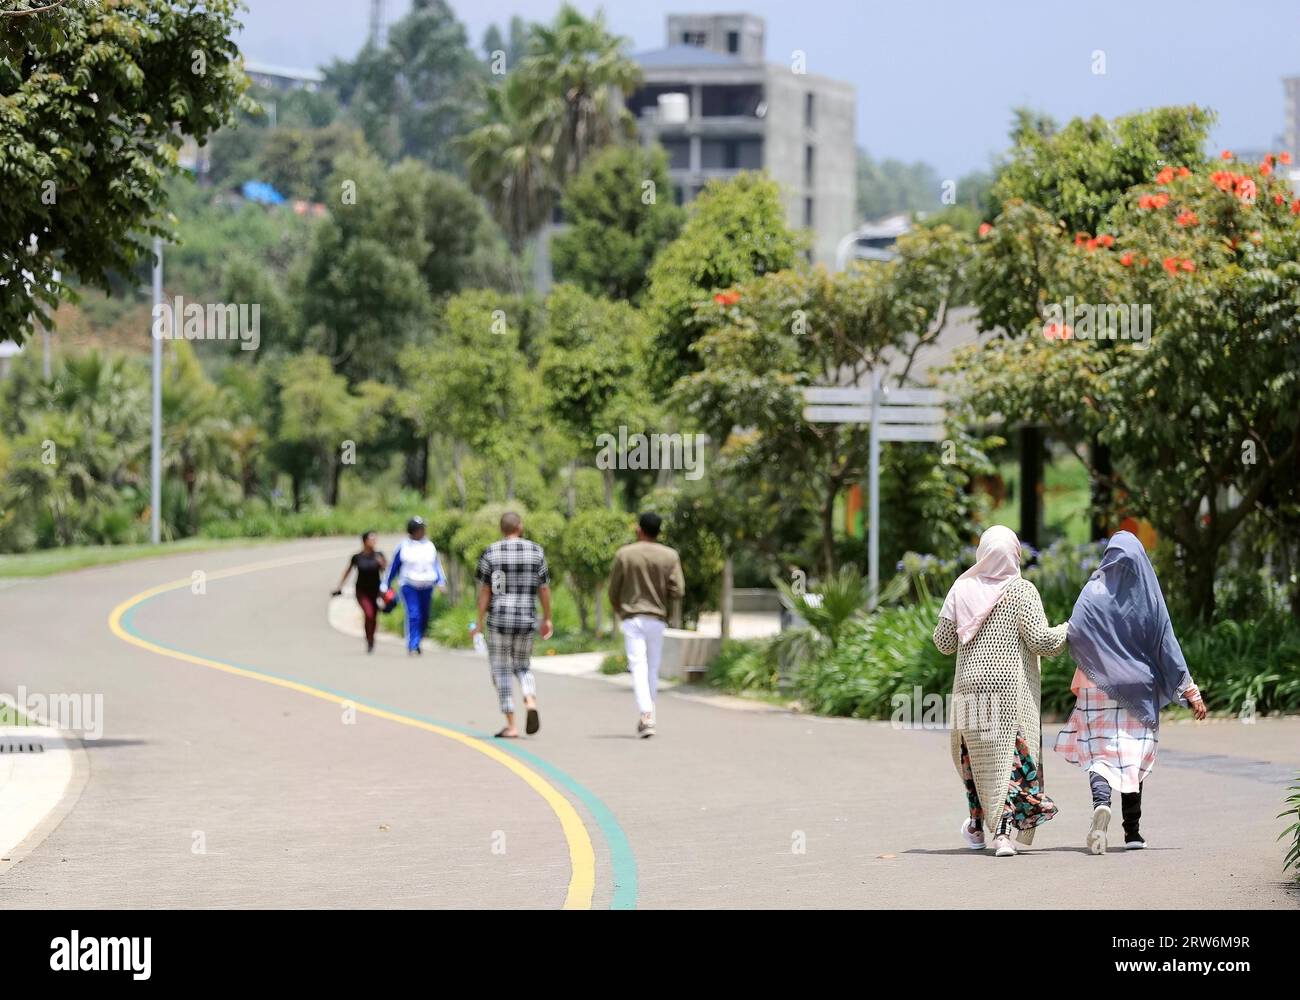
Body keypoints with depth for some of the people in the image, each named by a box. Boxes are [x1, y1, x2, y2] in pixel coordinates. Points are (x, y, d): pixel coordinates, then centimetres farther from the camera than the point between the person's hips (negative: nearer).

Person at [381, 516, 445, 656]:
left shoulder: (429, 546, 9)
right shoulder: (403, 546, -1)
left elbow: (436, 565, 14)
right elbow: (393, 566, 7)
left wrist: (441, 581, 0)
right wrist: (386, 585, 11)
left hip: (426, 585, 4)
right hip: (409, 585, -4)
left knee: (424, 617, 8)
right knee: (413, 615, -17)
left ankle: (416, 643, 27)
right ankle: (412, 646, -17)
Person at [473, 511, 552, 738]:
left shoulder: (490, 553, -3)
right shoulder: (536, 551, 2)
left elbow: (485, 590, -4)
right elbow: (544, 589, 4)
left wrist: (480, 621, 2)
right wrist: (547, 618, 14)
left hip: (499, 618, -2)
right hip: (527, 619, 2)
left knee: (502, 671, 6)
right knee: (523, 666, 19)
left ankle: (511, 725, 3)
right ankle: (531, 703, -9)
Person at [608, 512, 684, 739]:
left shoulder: (624, 555, -1)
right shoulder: (670, 556, 1)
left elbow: (613, 590, 4)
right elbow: (677, 589, -6)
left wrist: (619, 611, 21)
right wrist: (673, 617, 3)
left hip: (632, 618, -2)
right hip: (657, 618, 2)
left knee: (639, 667, -9)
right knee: (653, 669, 13)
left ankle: (646, 714, -26)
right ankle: (648, 715, 20)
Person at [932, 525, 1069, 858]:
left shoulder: (962, 589, 1)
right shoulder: (1022, 591, -8)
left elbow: (943, 642, 5)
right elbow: (1040, 640, -11)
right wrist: (1067, 630, 7)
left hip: (971, 686, 3)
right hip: (1012, 689, -3)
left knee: (974, 752, 19)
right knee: (1013, 755, 0)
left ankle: (977, 826, 29)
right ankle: (1004, 830, -13)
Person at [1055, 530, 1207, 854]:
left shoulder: (1093, 593, -7)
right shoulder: (1149, 597, -3)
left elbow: (1074, 636, -16)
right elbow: (1167, 646, -3)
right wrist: (1190, 691, 0)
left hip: (1098, 689, -1)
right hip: (1139, 692, 1)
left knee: (1101, 753, 1)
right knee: (1133, 755, 11)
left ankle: (1101, 800, -30)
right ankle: (1132, 832, 11)